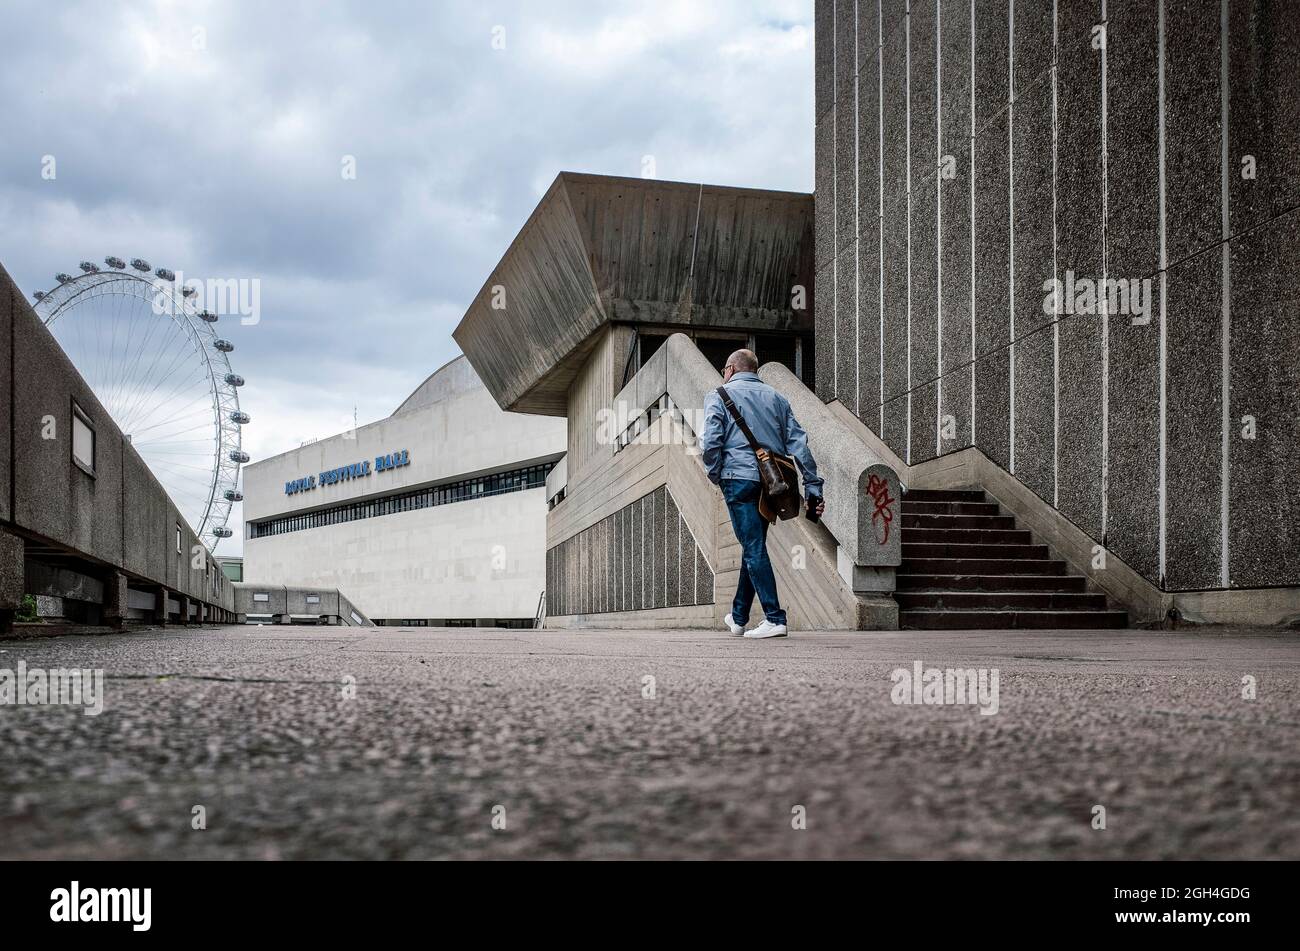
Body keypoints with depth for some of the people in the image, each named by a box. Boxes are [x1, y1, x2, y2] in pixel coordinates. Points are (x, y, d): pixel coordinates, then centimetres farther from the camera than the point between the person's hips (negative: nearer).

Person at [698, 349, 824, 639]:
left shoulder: (719, 396, 5)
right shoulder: (776, 398, 18)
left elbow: (710, 442, -9)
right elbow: (798, 443, 11)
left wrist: (715, 476, 5)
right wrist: (813, 487, 8)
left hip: (739, 477, -5)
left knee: (754, 548, -6)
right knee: (754, 546, 16)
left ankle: (774, 619, -14)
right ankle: (738, 618, 27)